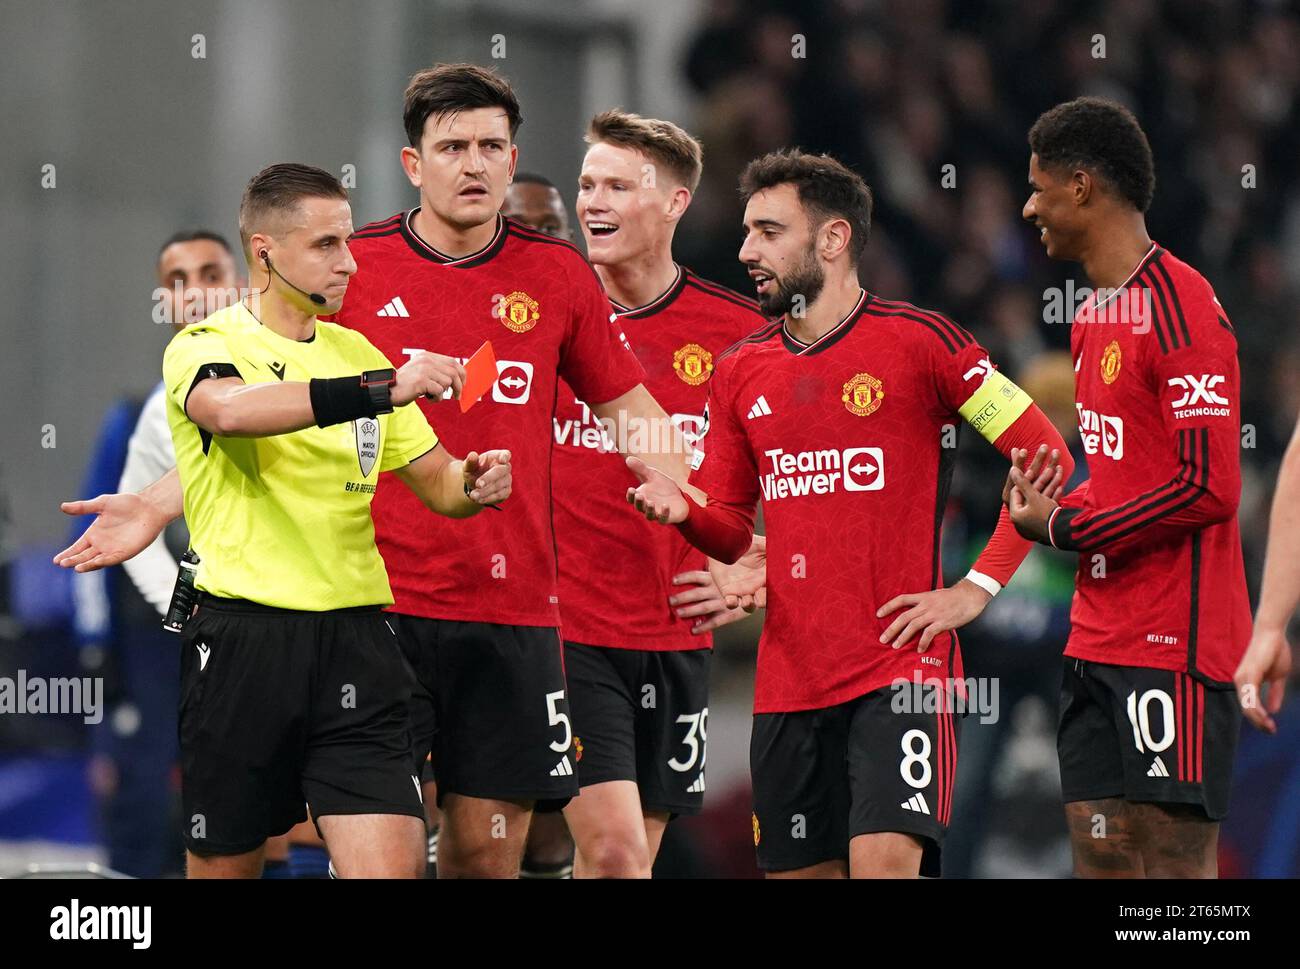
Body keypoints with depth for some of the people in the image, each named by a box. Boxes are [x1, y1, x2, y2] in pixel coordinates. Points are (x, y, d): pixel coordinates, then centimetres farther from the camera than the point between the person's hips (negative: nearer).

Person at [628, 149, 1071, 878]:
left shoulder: (919, 341, -5)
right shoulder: (741, 371, 12)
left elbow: (1047, 458, -4)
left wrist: (977, 590, -9)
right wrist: (683, 511, -7)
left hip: (901, 669, -6)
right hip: (788, 677, 6)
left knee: (883, 861, -20)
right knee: (798, 869, 6)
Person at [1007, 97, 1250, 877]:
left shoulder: (1180, 309, -15)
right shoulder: (1095, 316, 16)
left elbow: (1208, 489, -20)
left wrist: (1065, 528, -11)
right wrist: (1054, 508, 5)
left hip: (1172, 650, -9)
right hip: (1097, 639, 9)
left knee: (1175, 862, -8)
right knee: (1100, 852, 7)